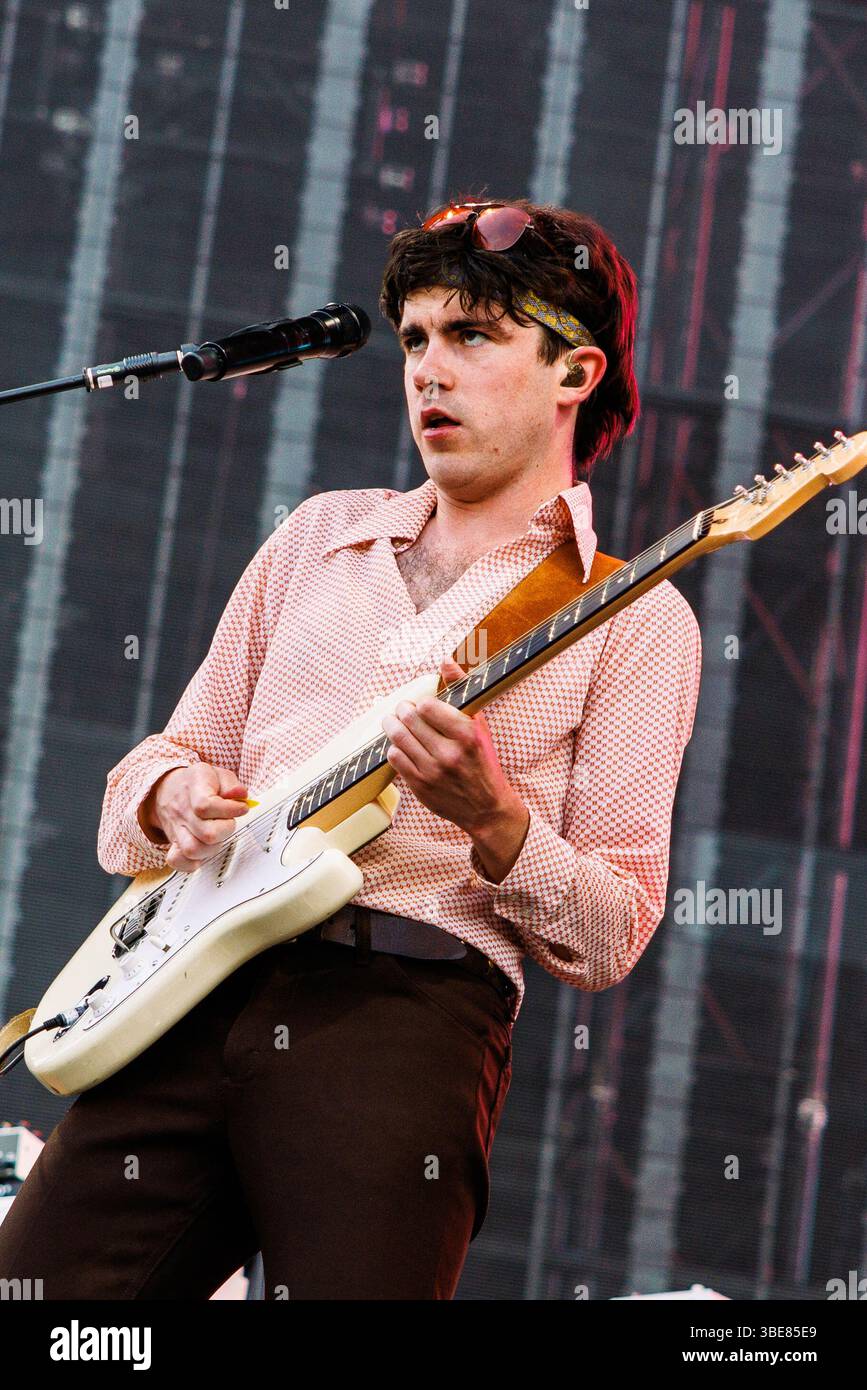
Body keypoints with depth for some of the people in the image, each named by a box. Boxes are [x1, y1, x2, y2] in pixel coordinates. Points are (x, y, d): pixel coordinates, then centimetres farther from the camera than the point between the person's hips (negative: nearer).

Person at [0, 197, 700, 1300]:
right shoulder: (319, 535, 22)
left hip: (411, 1011, -4)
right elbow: (172, 755, 25)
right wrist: (171, 793, 1)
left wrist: (490, 817, -16)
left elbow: (611, 941, 2)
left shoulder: (633, 619, 7)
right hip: (192, 979, 4)